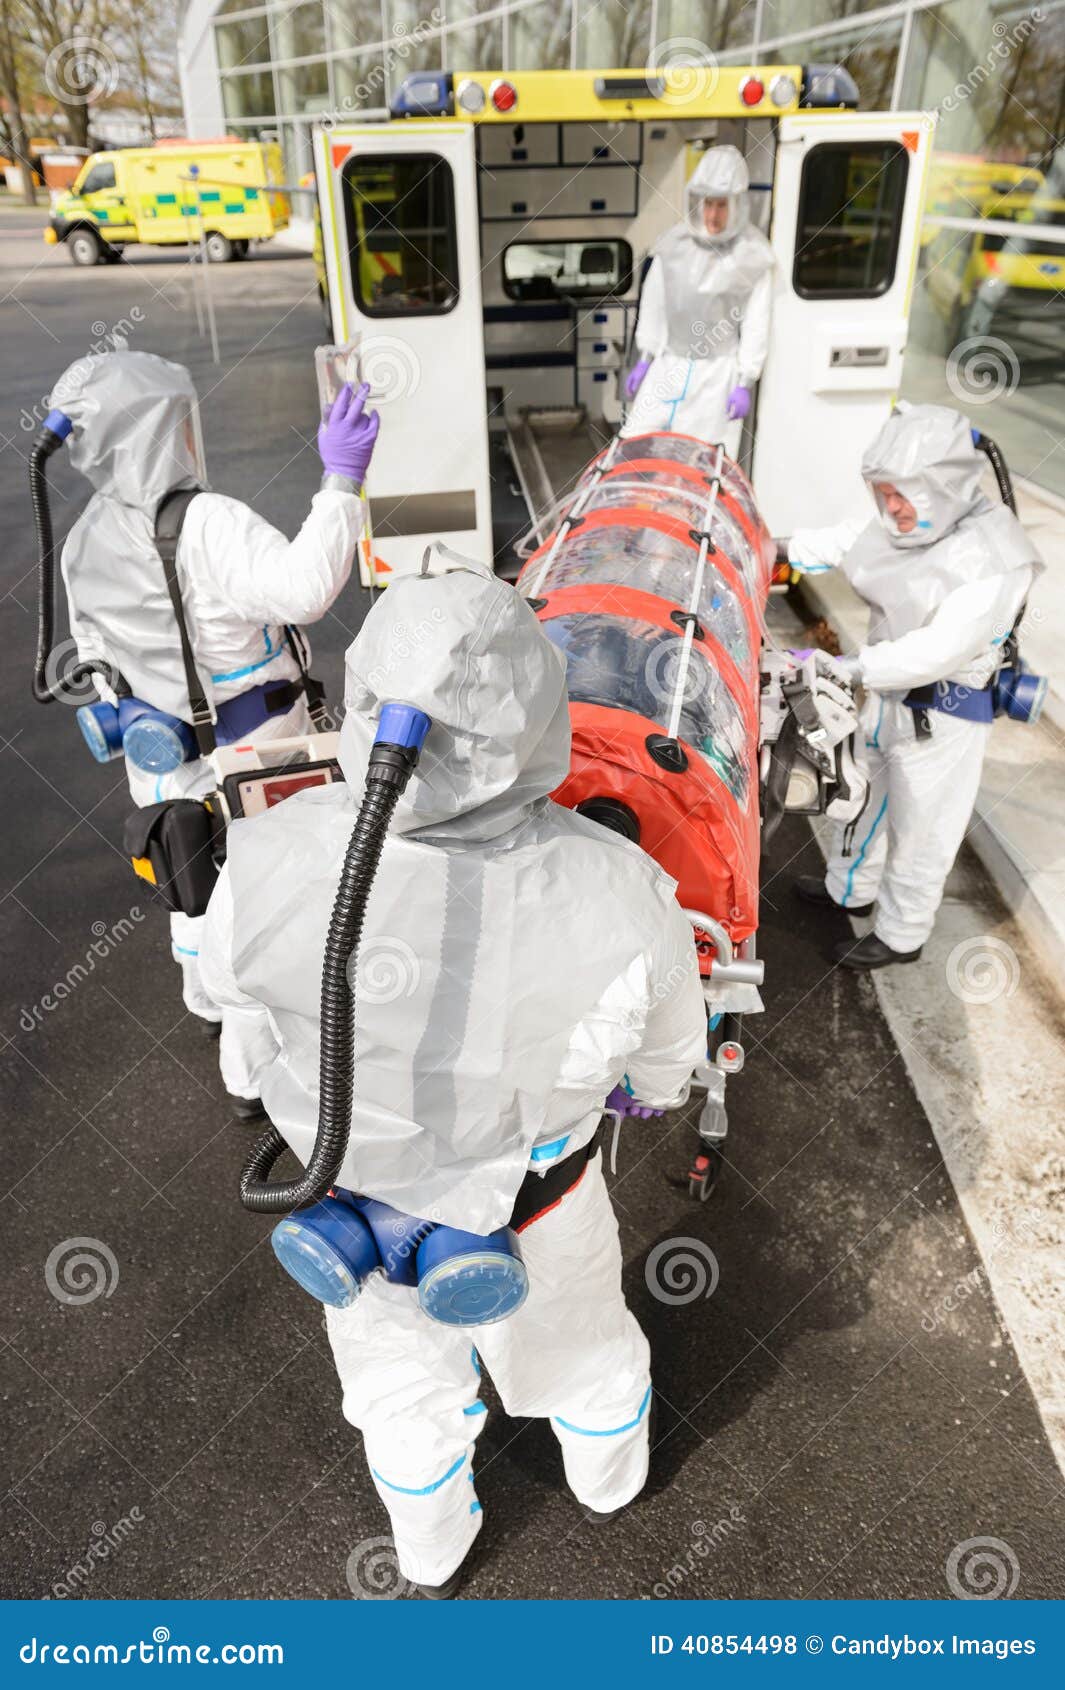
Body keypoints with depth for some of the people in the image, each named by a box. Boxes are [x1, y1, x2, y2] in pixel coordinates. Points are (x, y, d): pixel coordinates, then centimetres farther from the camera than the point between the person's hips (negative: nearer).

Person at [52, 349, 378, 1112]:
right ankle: (255, 1075, 19)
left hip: (164, 760, 8)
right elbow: (302, 588, -40)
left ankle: (209, 999, 54)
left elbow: (94, 652, 11)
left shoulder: (87, 539, 1)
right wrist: (341, 483, -36)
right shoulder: (206, 524, -26)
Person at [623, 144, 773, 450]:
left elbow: (756, 323, -3)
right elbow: (654, 302, 12)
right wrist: (644, 359, 13)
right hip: (668, 363, 4)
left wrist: (745, 383, -7)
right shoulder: (676, 241, 2)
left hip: (717, 370, -3)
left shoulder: (752, 254, -5)